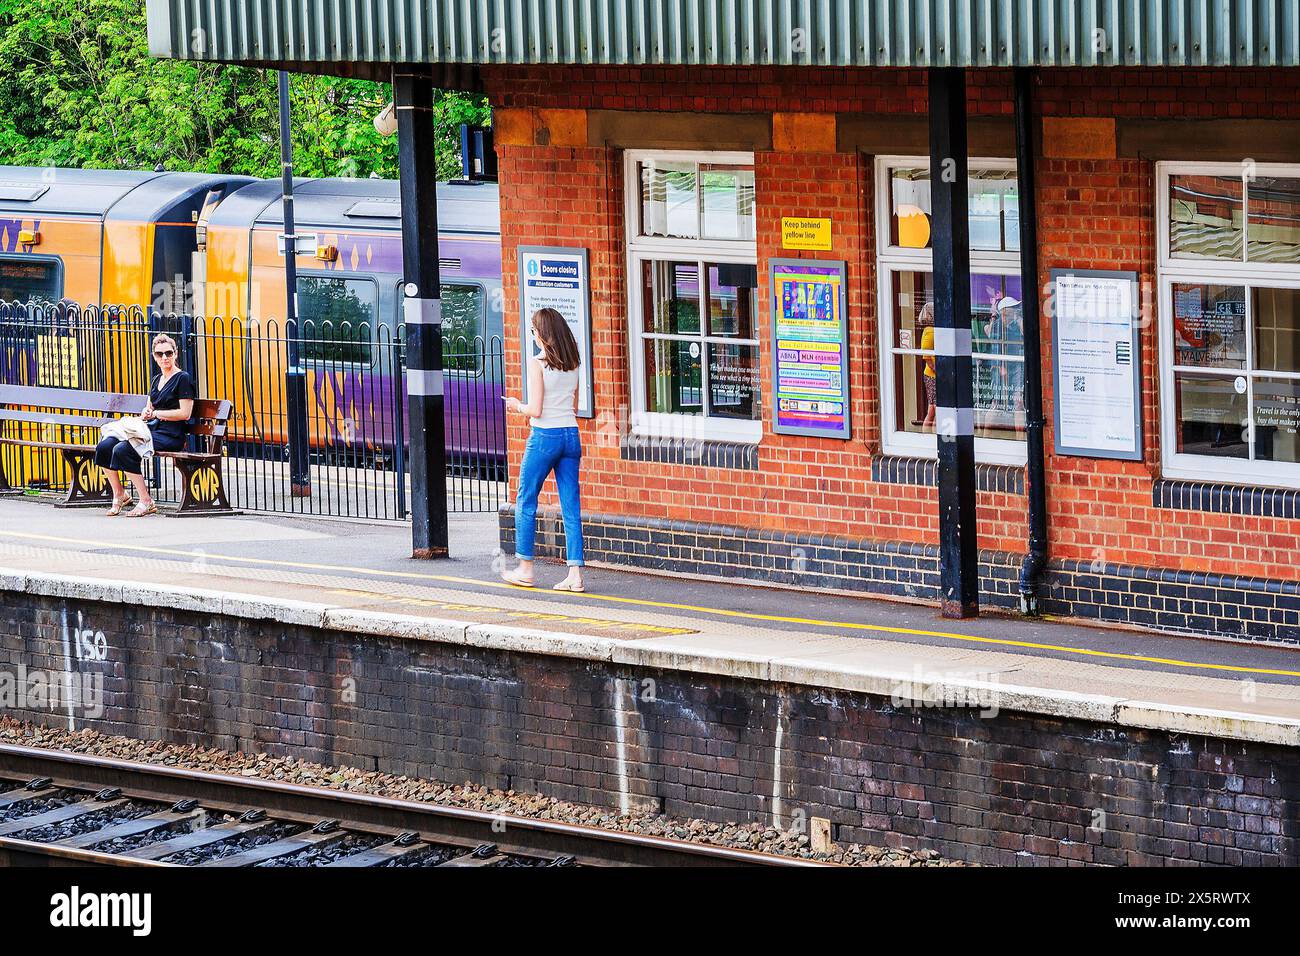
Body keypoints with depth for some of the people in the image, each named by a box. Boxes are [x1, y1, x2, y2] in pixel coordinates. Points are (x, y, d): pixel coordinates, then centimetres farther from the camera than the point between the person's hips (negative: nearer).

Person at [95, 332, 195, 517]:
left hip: (170, 435, -8)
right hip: (152, 429, 8)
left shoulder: (183, 379, -2)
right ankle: (119, 494, 2)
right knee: (104, 446, -11)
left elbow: (185, 413, -10)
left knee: (122, 450, -29)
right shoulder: (157, 379, 22)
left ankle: (147, 502, -22)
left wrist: (156, 413, -6)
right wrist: (146, 413, 3)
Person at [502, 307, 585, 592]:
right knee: (571, 507, 4)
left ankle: (525, 569, 15)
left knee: (525, 503, 10)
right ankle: (575, 573, -1)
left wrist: (517, 406, 6)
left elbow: (535, 409, -15)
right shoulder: (572, 364, 8)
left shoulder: (538, 363, -11)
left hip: (545, 437, -6)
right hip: (571, 435, 6)